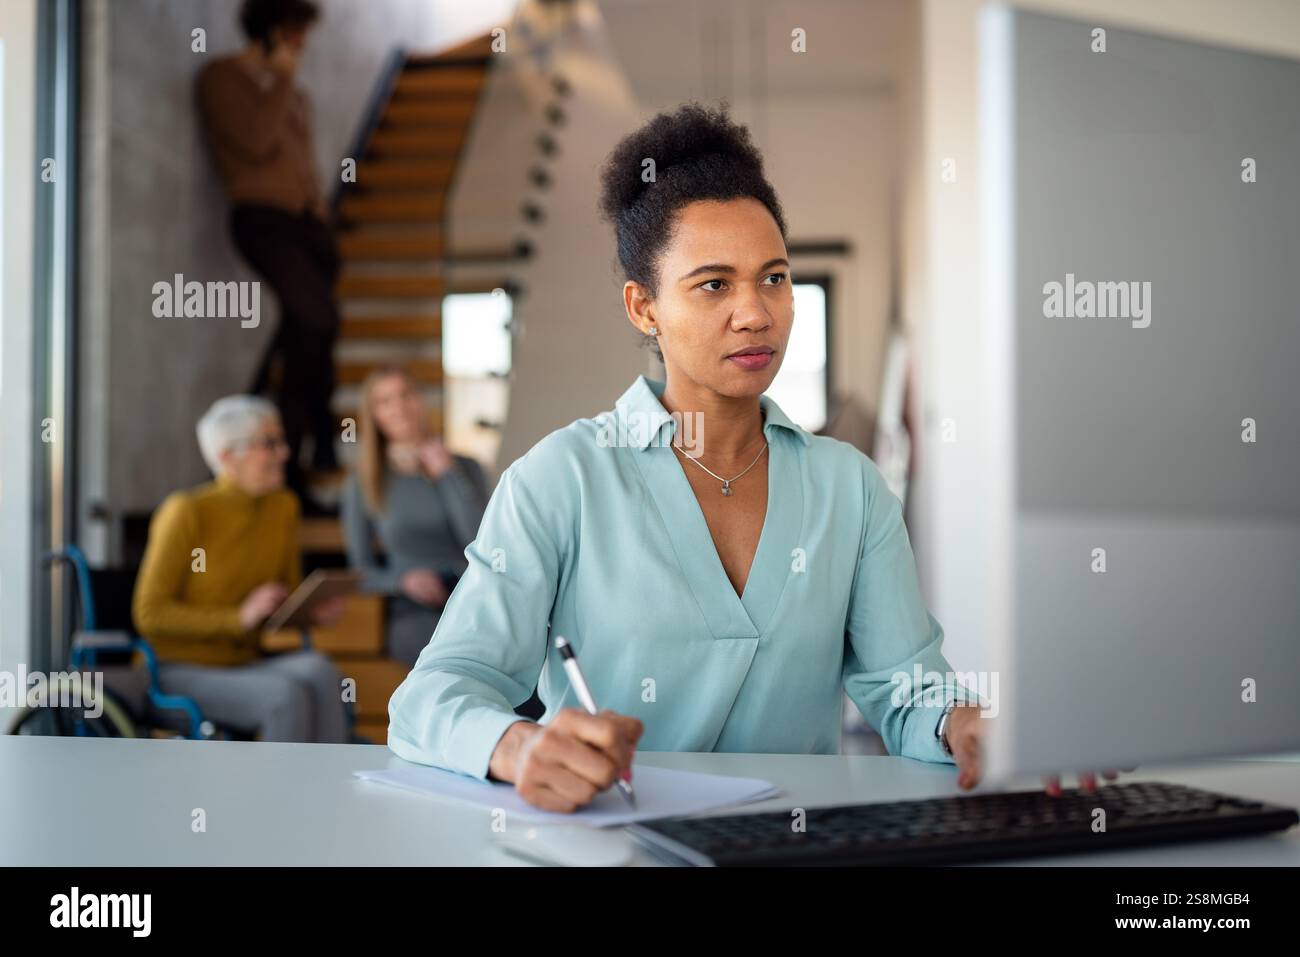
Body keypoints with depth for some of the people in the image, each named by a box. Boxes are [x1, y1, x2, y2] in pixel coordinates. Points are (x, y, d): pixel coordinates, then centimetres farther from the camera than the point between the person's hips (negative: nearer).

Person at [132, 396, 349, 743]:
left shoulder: (284, 507, 4)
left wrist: (314, 611, -8)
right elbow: (149, 613, -13)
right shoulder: (187, 511, -13)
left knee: (317, 669, -28)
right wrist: (239, 618, -23)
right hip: (181, 671, -5)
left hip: (245, 664, 5)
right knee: (287, 695, -32)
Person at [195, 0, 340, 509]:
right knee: (319, 318, -24)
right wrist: (281, 80, -6)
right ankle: (323, 437, -12)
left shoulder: (294, 94, 23)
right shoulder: (222, 77, 2)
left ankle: (287, 469, 12)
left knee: (302, 342, 4)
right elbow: (256, 142, -14)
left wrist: (322, 223, 14)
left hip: (307, 220, 7)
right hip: (261, 218, -7)